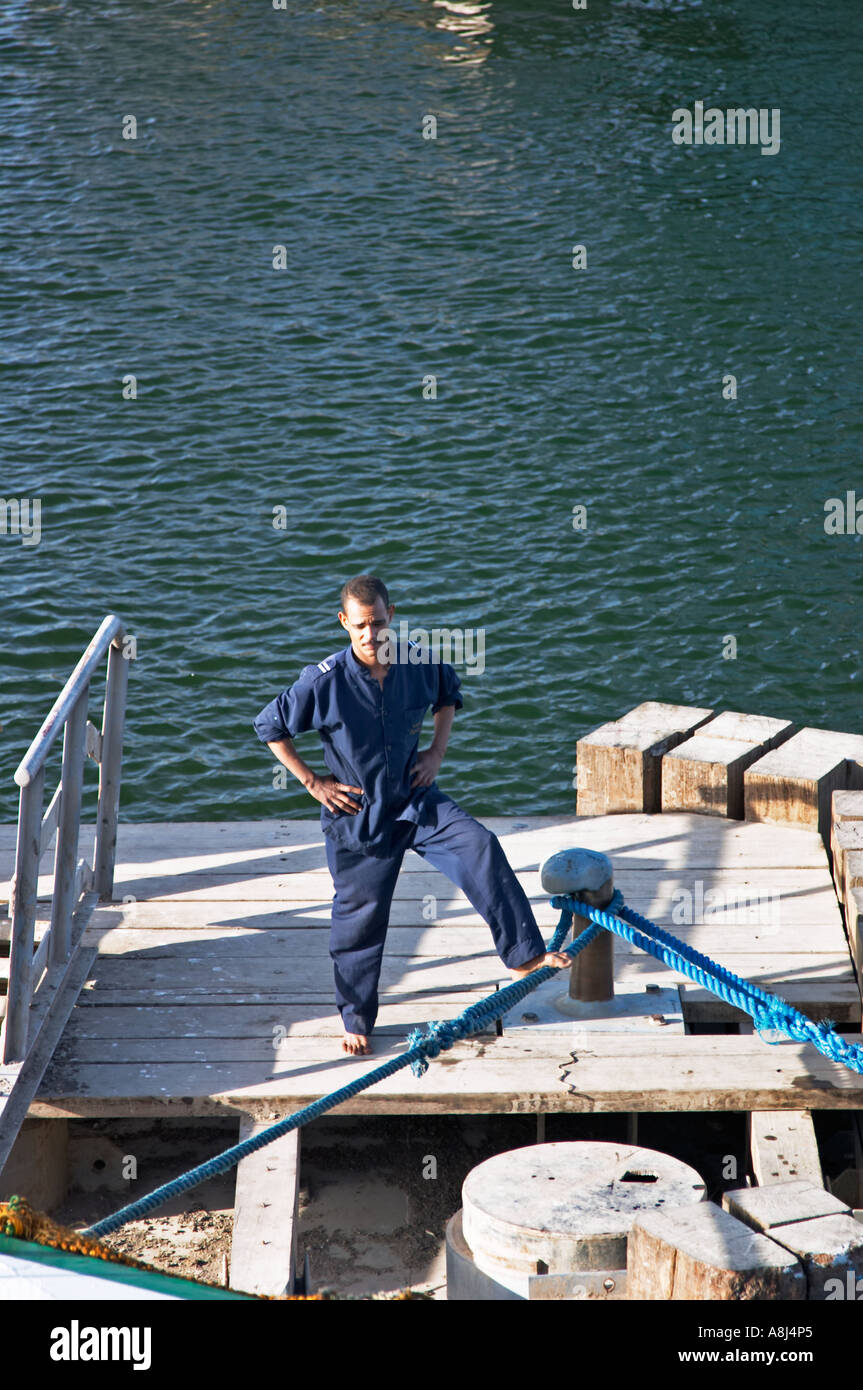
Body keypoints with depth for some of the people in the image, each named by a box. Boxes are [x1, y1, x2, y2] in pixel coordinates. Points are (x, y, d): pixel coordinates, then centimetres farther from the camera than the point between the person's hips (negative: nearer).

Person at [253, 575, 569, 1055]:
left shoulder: (421, 665, -10)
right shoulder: (324, 682, -19)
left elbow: (451, 695, 14)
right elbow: (270, 727, -6)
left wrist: (437, 752, 3)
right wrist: (313, 782, -6)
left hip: (416, 799, 2)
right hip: (358, 814, -2)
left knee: (480, 846, -22)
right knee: (360, 916, 8)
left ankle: (523, 954, -18)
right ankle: (356, 1019, 27)